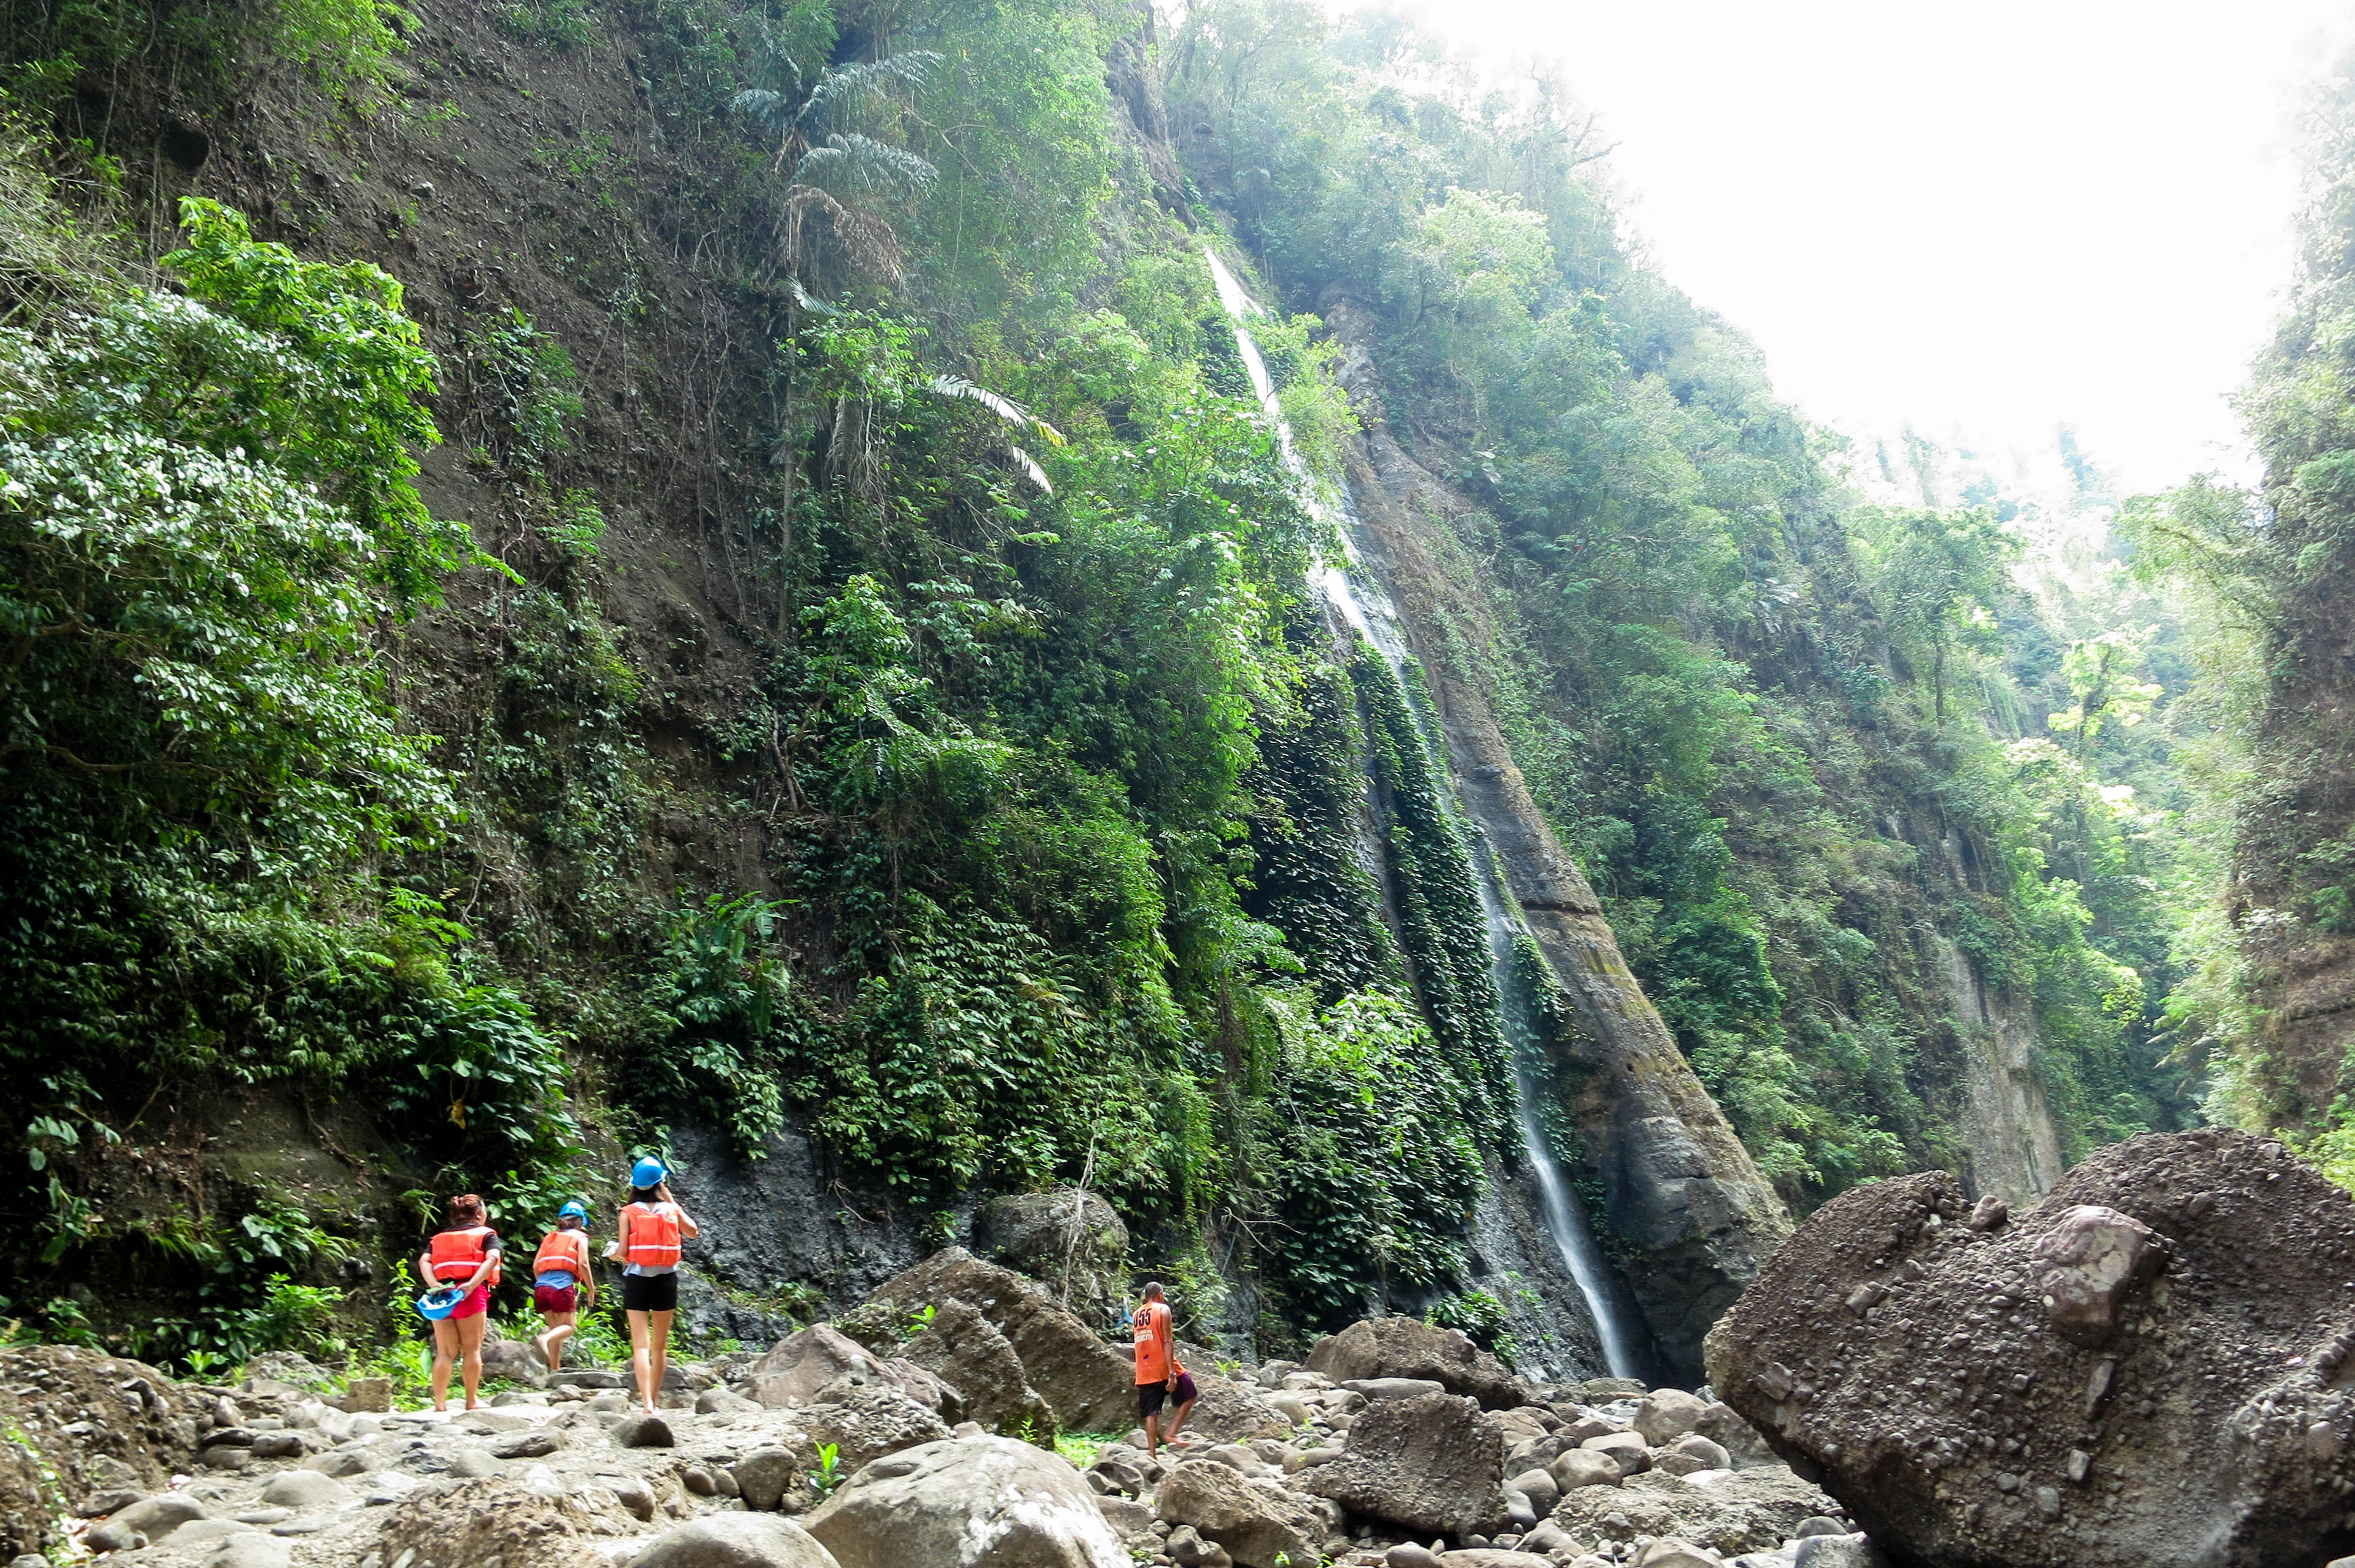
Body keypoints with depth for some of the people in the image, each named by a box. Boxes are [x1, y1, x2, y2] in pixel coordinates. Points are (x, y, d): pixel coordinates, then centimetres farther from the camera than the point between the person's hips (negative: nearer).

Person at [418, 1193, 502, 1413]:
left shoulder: (439, 1238, 23)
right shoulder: (485, 1234, 9)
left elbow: (424, 1261, 6)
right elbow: (492, 1259, -10)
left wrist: (435, 1286, -7)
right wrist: (472, 1285, -19)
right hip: (471, 1295, -4)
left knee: (445, 1352, 6)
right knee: (472, 1350, 3)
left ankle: (440, 1403, -1)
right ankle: (471, 1402, 3)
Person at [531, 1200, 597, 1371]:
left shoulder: (549, 1237, 24)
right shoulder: (580, 1237, 10)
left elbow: (535, 1266, 16)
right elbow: (583, 1264, -3)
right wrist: (591, 1289, 3)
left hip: (541, 1287, 5)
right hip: (562, 1286, -5)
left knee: (556, 1328, 17)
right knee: (568, 1326, 2)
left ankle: (554, 1370, 12)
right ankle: (544, 1338, -28)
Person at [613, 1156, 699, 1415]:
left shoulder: (628, 1213, -5)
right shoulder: (672, 1209, 0)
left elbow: (622, 1252, -9)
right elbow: (693, 1232, 17)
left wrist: (613, 1253, 15)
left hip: (637, 1280, -2)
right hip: (666, 1280, 2)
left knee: (641, 1345, -4)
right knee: (660, 1345, 13)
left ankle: (647, 1403, -17)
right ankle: (654, 1399, 20)